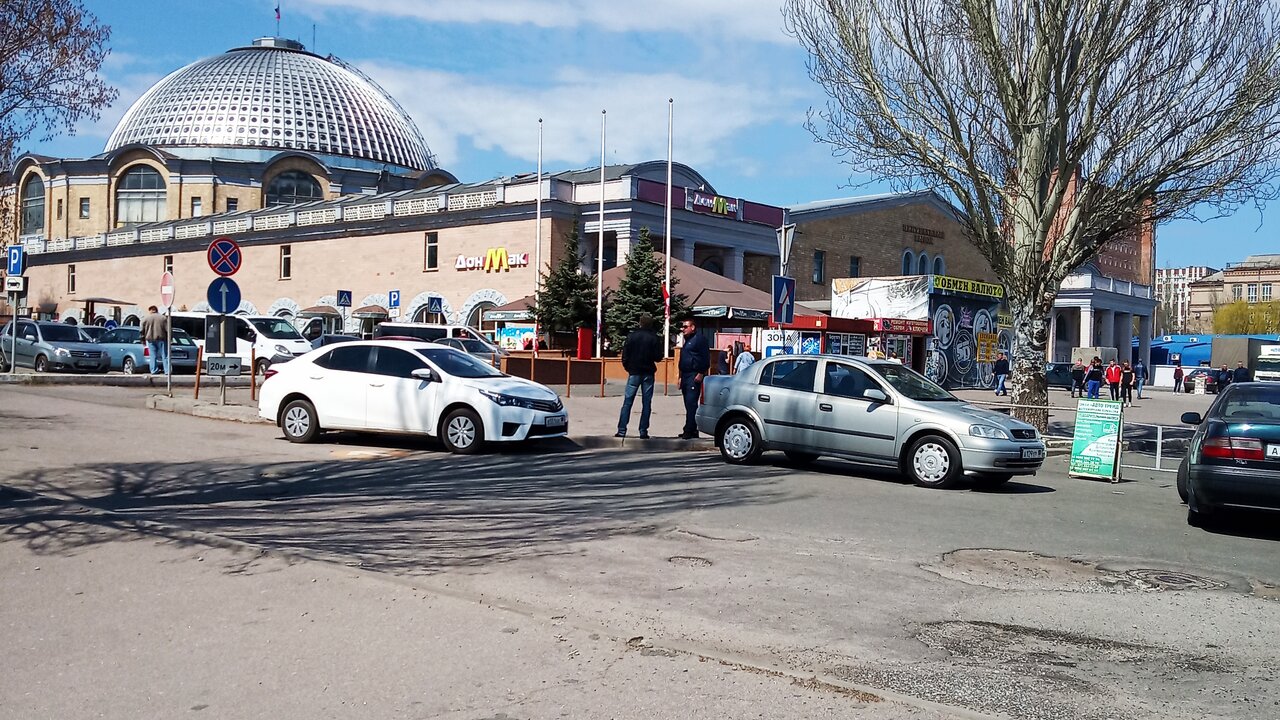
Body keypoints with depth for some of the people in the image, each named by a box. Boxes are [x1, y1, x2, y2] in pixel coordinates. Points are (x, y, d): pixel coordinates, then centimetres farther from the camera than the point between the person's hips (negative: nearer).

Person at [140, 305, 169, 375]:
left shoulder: (145, 319, 5)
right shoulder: (163, 318, 5)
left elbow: (142, 331, 3)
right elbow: (168, 329, 1)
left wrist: (143, 340, 10)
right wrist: (169, 339, 5)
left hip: (150, 339, 0)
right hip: (161, 339, 0)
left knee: (153, 356, 5)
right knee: (165, 355, 2)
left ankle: (154, 370, 2)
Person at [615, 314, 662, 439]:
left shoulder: (632, 336, -3)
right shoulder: (654, 338, -4)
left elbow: (625, 355, -3)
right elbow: (658, 357, -4)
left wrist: (628, 367, 11)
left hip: (634, 373, 0)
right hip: (648, 374, 0)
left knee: (627, 402, 3)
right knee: (646, 403, 5)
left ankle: (621, 430, -1)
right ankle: (643, 431, 2)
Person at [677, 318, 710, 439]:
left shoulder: (699, 339, -7)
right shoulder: (687, 341, 23)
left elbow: (705, 358, -14)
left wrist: (701, 374, -19)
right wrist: (681, 377, 23)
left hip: (694, 376, -10)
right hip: (686, 376, 10)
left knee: (691, 403, -13)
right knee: (688, 404, 9)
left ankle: (690, 431, -14)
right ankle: (692, 431, 12)